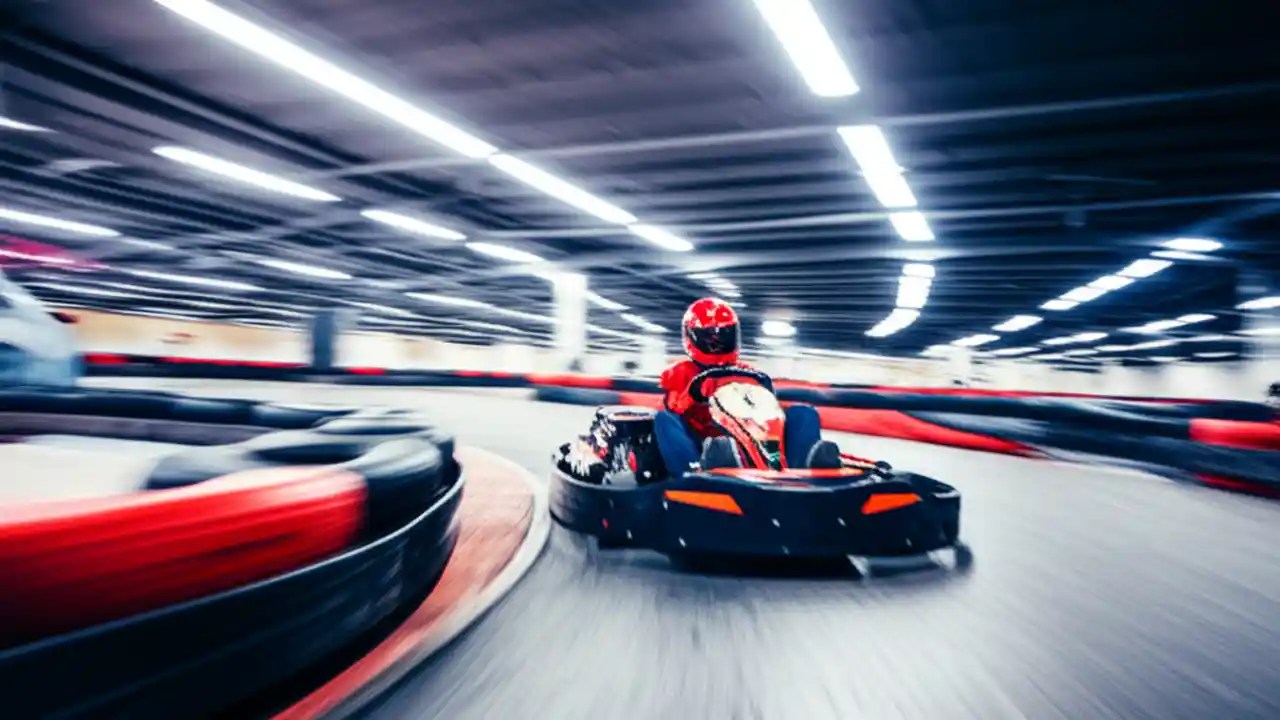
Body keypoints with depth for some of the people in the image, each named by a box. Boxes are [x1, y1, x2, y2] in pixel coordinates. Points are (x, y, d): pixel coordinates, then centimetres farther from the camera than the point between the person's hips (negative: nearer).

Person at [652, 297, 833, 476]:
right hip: (702, 446, -2)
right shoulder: (680, 373, 18)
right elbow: (673, 410, -1)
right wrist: (693, 394, -20)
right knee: (663, 419, -28)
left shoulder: (747, 373, 24)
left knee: (803, 412, -14)